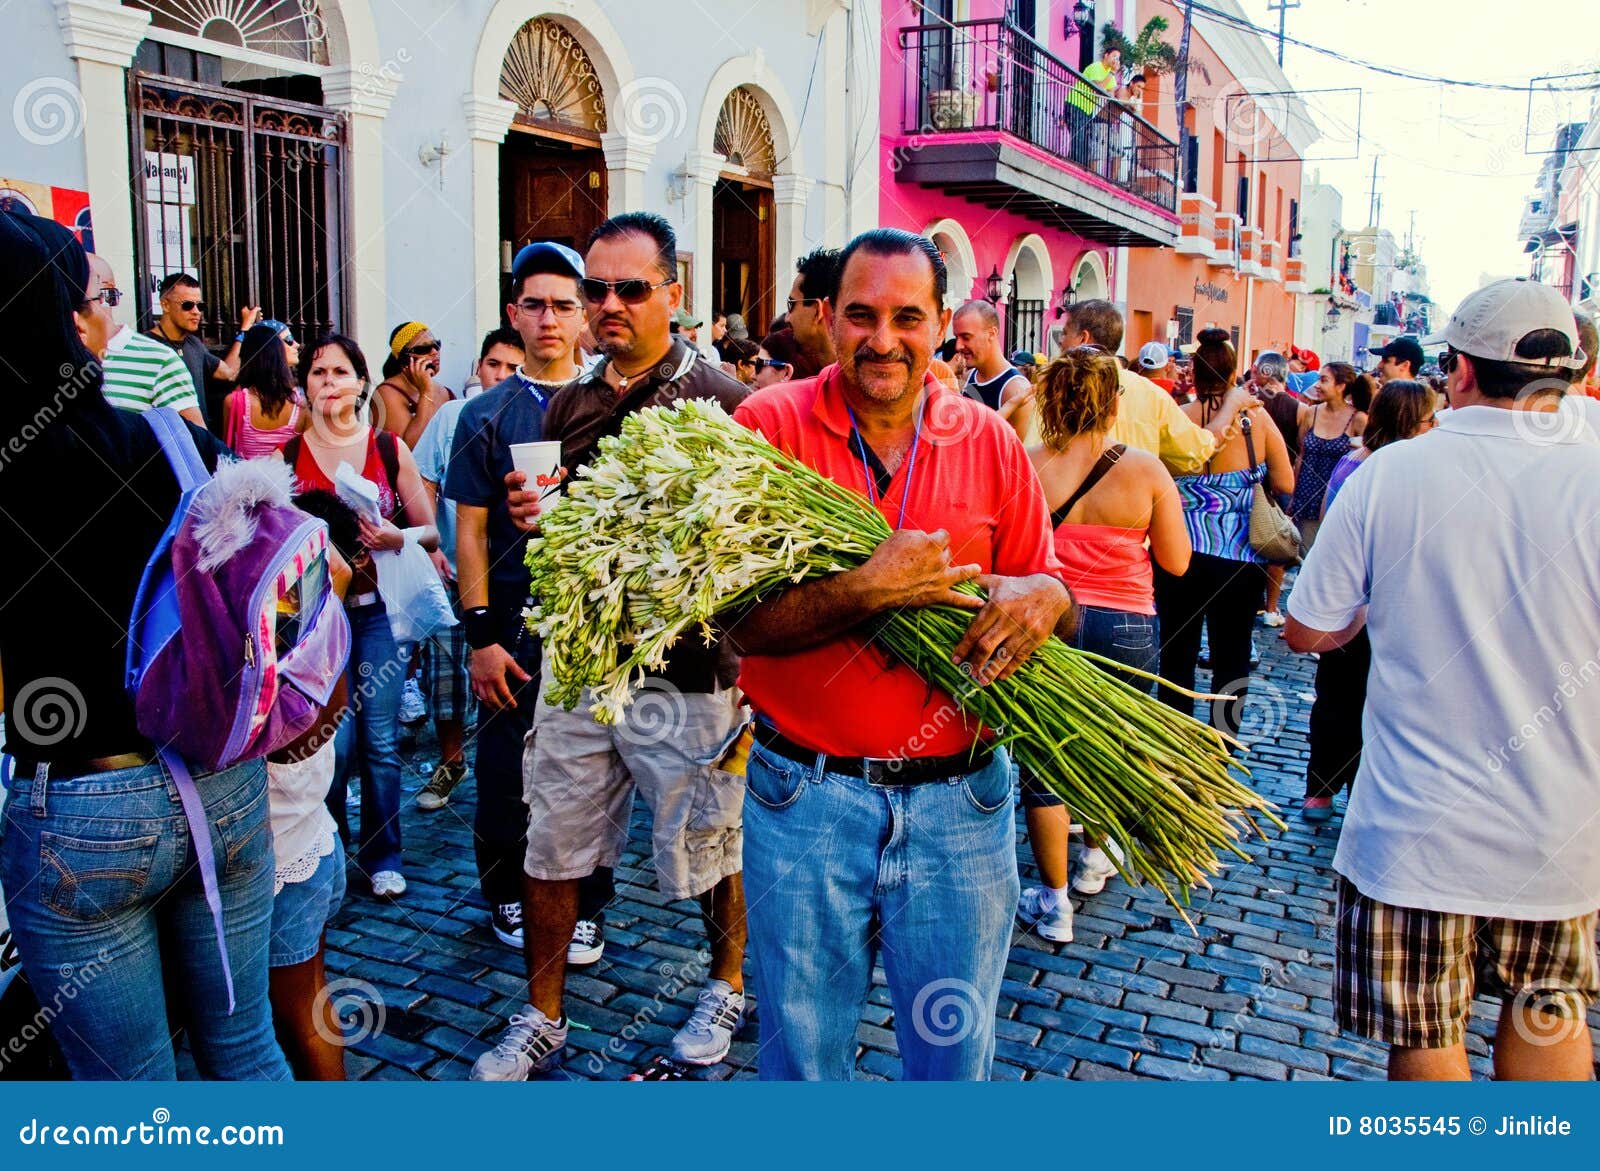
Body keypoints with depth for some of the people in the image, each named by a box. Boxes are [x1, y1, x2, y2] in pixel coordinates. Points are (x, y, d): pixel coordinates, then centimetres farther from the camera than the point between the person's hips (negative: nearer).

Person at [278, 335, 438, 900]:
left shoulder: (390, 449, 4)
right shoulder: (286, 455, 3)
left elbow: (431, 530, 6)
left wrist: (398, 538, -14)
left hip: (378, 608, 1)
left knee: (380, 739, 0)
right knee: (334, 740, -6)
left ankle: (382, 857, 17)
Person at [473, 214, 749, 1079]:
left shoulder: (717, 401, -7)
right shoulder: (568, 406, 11)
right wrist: (534, 515, -3)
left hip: (683, 671, -5)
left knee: (707, 850, 11)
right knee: (551, 849, 11)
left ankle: (728, 985, 37)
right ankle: (542, 1020, 28)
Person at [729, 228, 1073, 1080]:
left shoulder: (990, 443, 2)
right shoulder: (770, 425, -6)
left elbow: (1048, 589, 8)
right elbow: (739, 619, -13)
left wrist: (1041, 599, -15)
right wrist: (873, 589, -26)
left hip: (959, 802, 2)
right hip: (805, 797, -2)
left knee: (956, 1054, 18)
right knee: (801, 1052, 18)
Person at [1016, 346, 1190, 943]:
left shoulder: (1026, 464, -9)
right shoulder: (1145, 469, -9)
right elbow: (1177, 562, -2)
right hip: (1125, 626, 1)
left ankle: (1054, 902, 15)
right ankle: (1094, 858, 44)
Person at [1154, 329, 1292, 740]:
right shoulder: (1256, 419, -6)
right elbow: (1285, 484, -2)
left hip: (1182, 553, 0)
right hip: (1241, 557, 0)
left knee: (1177, 653, 13)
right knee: (1231, 657, 12)